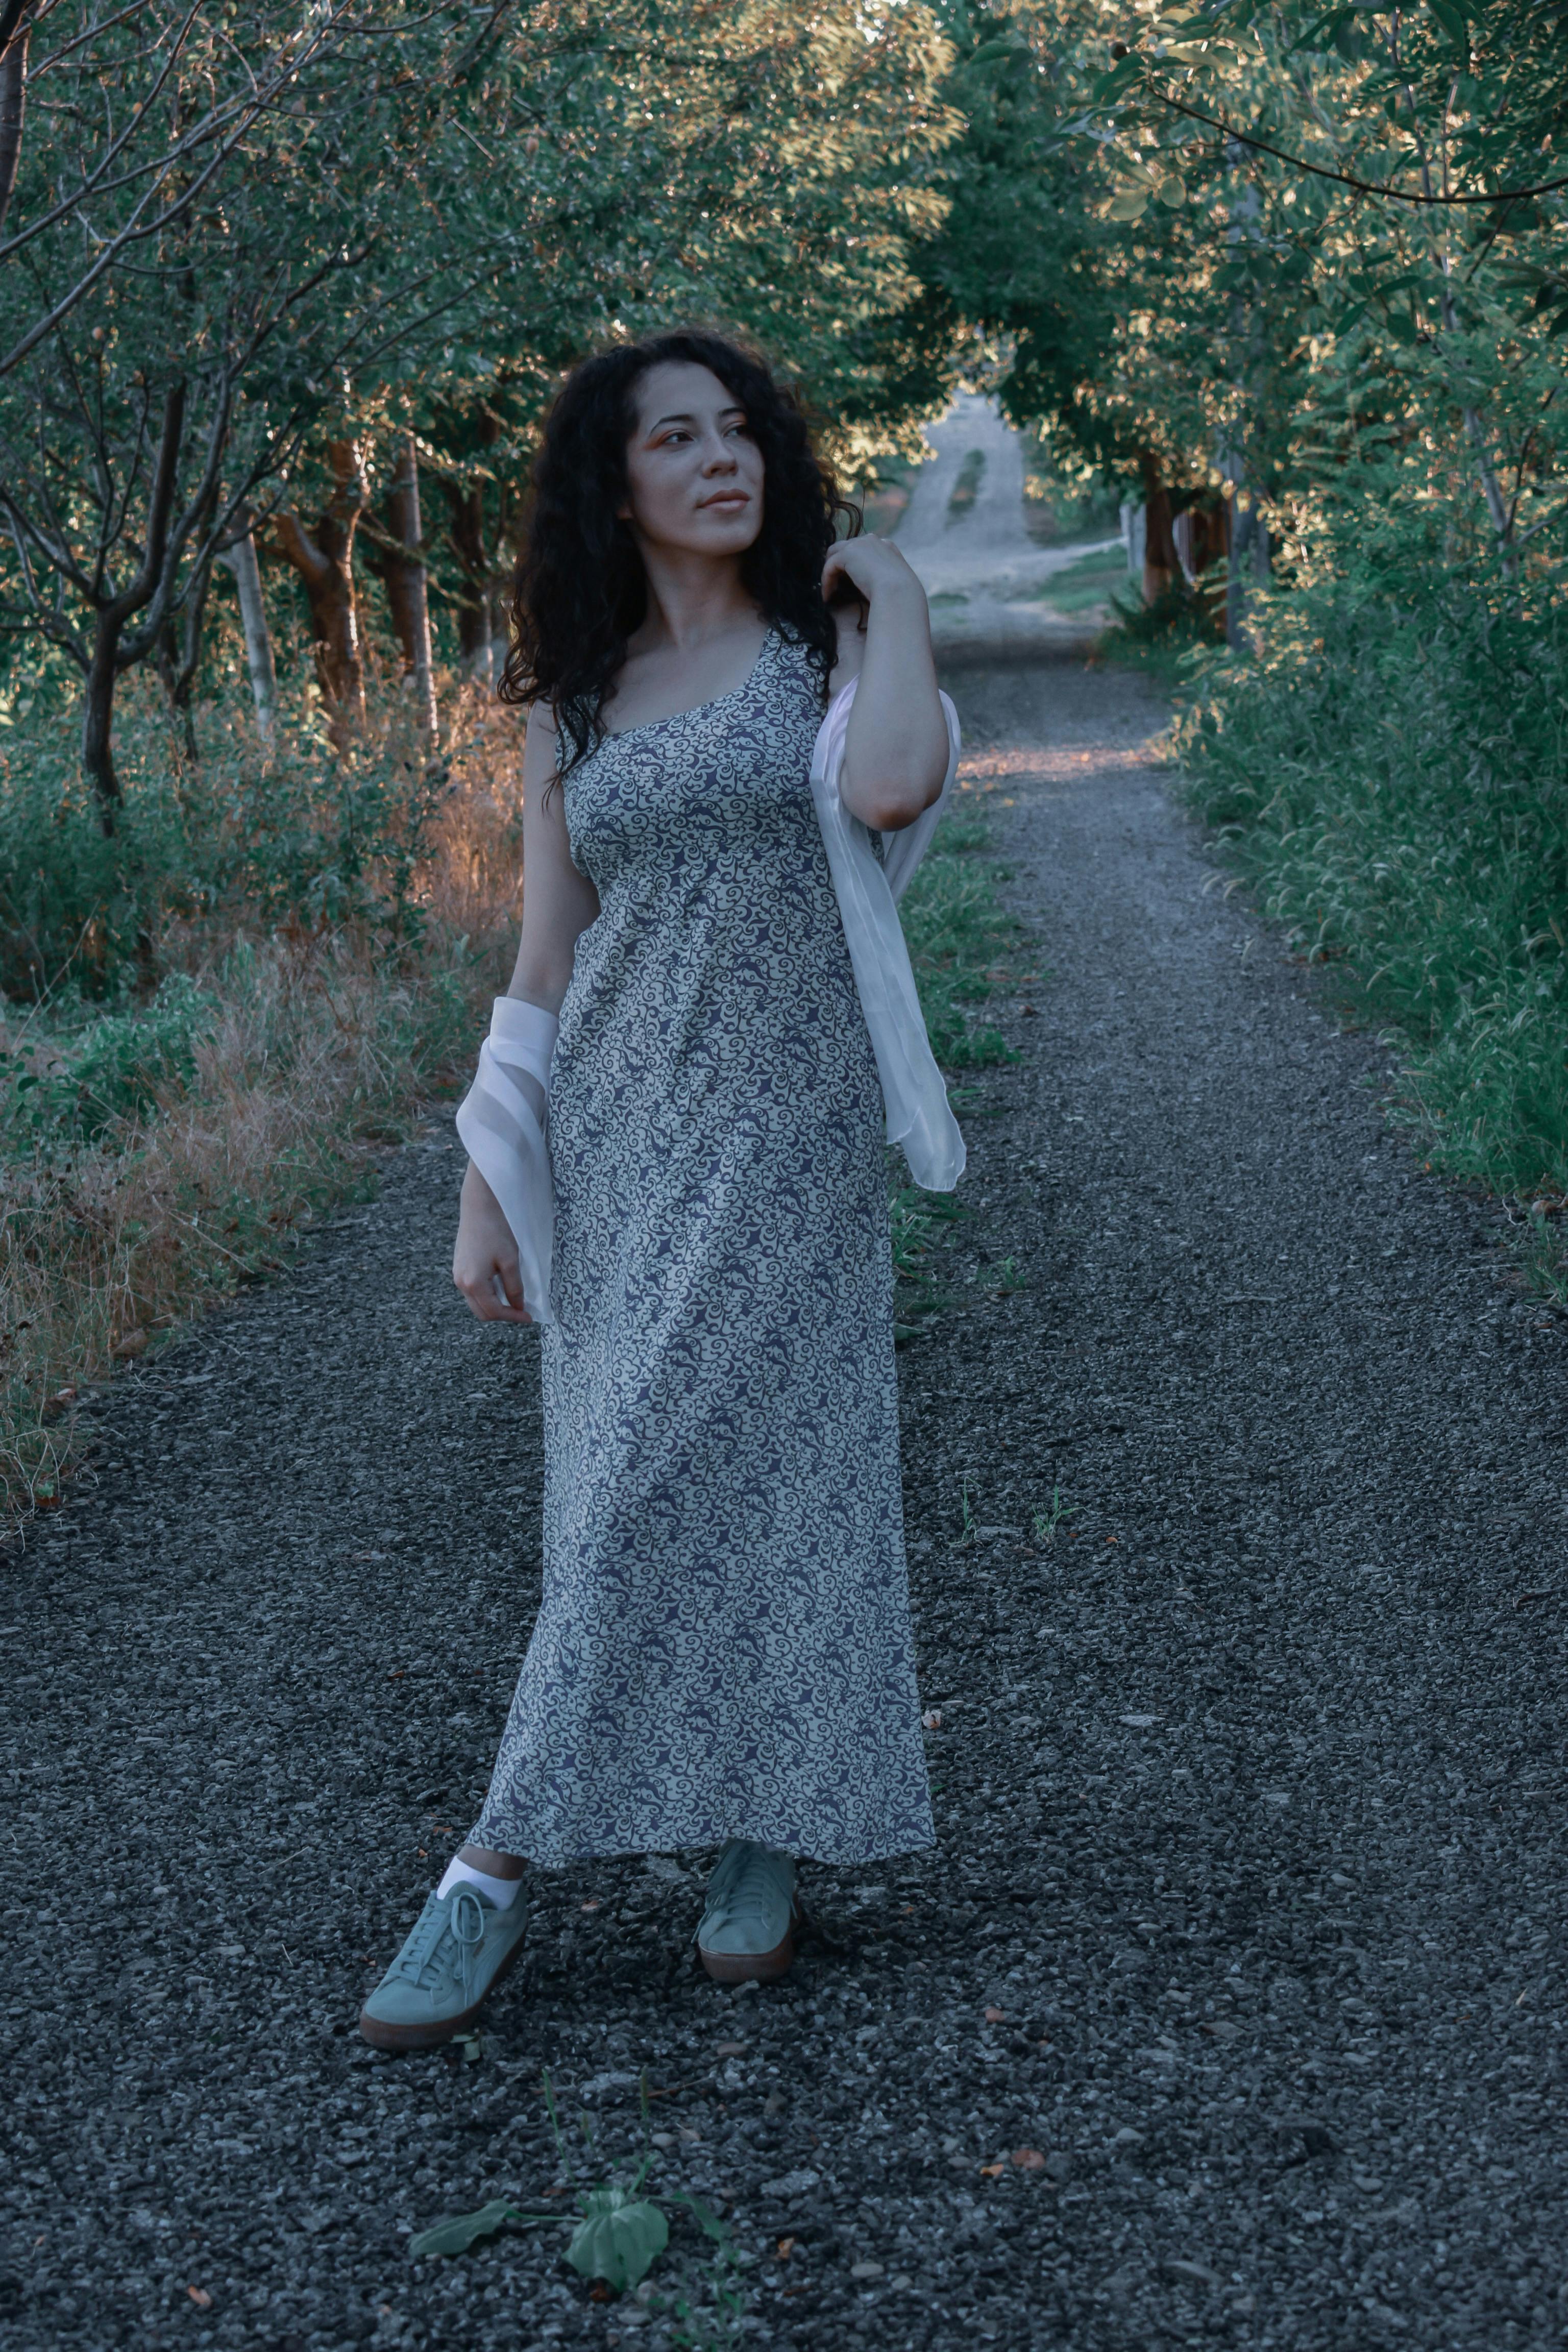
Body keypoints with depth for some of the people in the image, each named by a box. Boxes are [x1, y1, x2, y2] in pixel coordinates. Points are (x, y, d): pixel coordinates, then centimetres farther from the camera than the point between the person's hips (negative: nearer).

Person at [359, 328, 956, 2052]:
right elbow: (544, 967, 9)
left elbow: (892, 787, -22)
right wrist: (484, 1194, 3)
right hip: (616, 1135, 4)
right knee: (649, 1492, 4)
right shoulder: (574, 707, 11)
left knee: (696, 1473, -8)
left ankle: (500, 1866, -1)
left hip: (779, 1124, -4)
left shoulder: (828, 643, 2)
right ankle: (765, 1825, 20)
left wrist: (893, 594, -8)